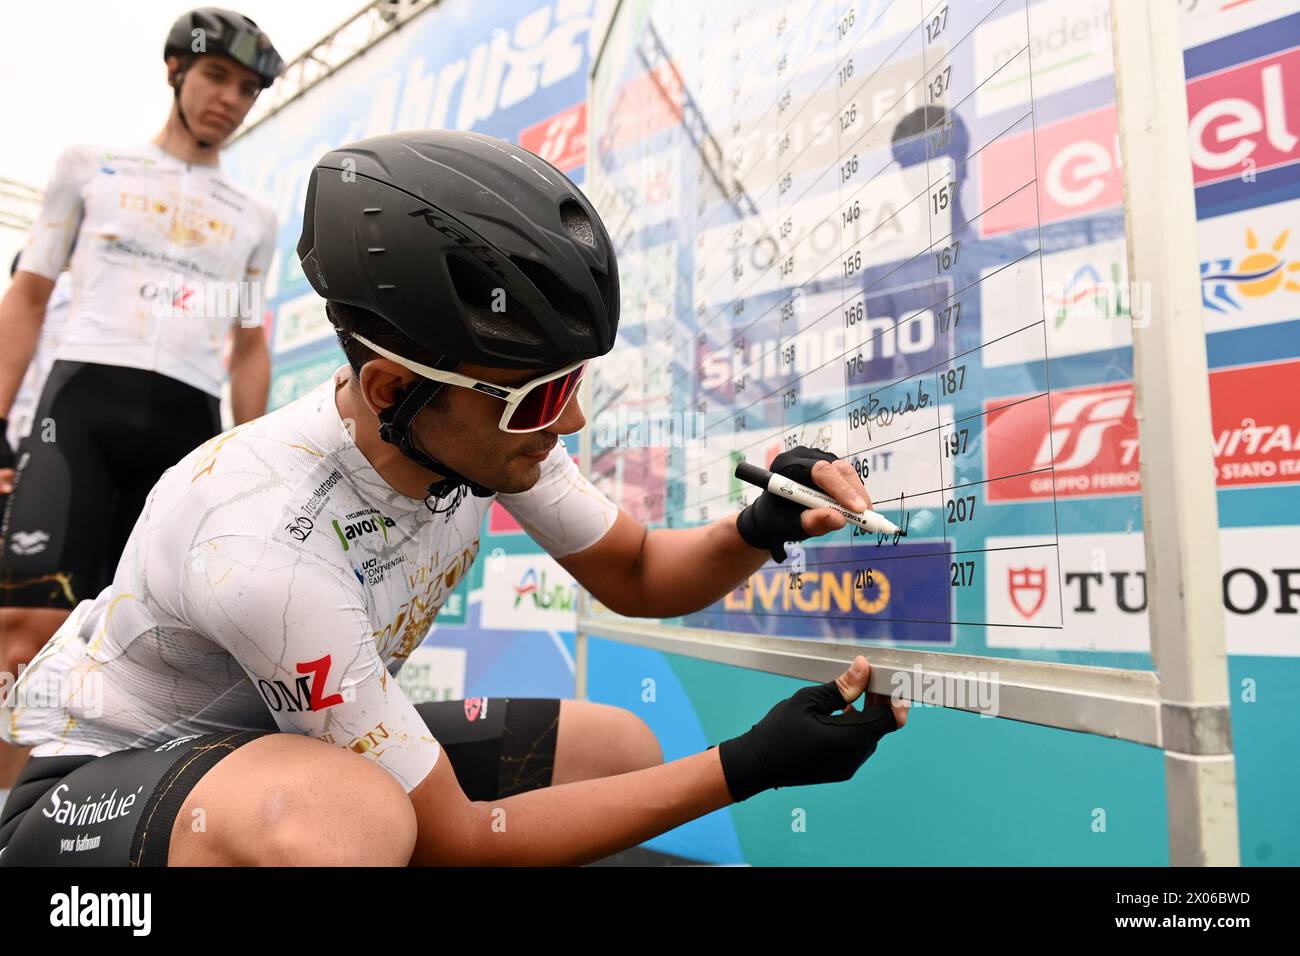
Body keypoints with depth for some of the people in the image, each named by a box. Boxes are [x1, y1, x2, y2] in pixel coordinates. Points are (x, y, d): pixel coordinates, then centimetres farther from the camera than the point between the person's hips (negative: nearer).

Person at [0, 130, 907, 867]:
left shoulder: (488, 416, -16)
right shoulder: (266, 548, -36)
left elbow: (637, 575, -2)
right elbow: (454, 836, -26)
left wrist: (757, 532, -23)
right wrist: (746, 766, -28)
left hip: (313, 737, 7)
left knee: (621, 748, -1)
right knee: (340, 819, -41)